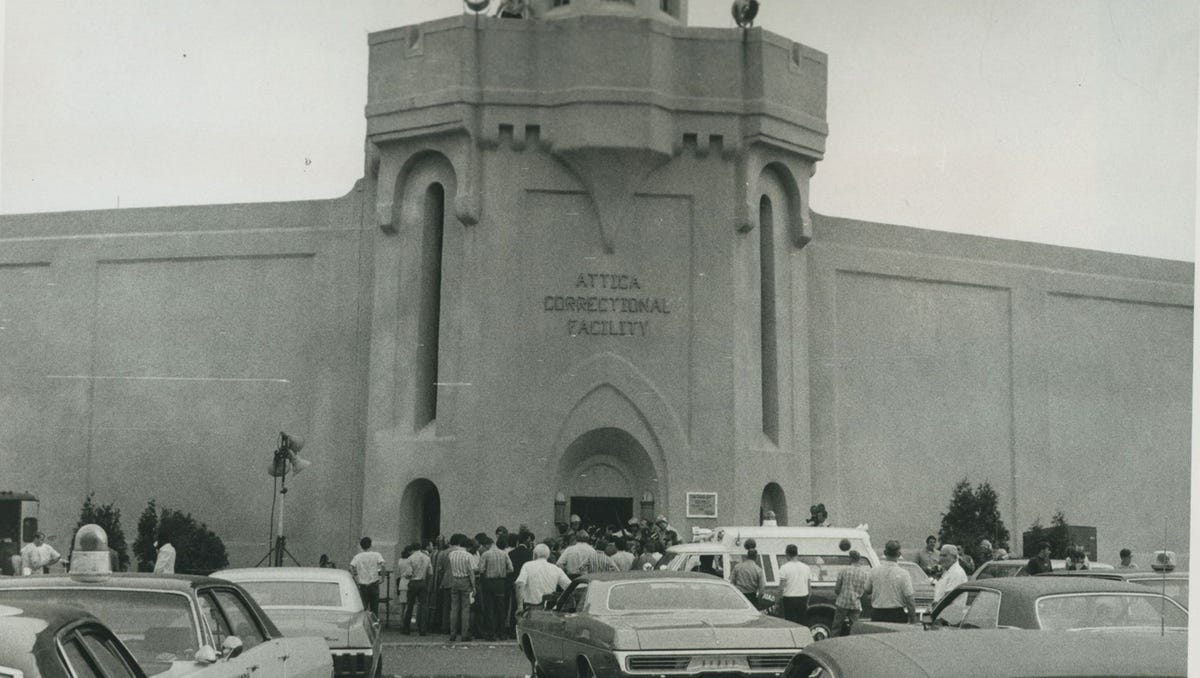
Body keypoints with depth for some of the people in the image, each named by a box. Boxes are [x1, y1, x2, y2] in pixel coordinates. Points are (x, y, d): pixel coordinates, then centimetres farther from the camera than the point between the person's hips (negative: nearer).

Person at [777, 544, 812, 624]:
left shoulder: (784, 567, -8)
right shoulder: (805, 567, 6)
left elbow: (781, 587, -10)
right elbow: (809, 587, 10)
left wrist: (779, 599, 3)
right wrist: (807, 602, 18)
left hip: (789, 599, -4)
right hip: (803, 598, 4)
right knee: (801, 623, 12)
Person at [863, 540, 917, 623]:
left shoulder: (874, 572, -1)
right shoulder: (903, 573, -11)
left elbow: (867, 590, 13)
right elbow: (909, 598, -11)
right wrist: (913, 617, -4)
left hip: (877, 615, 3)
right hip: (897, 615, -3)